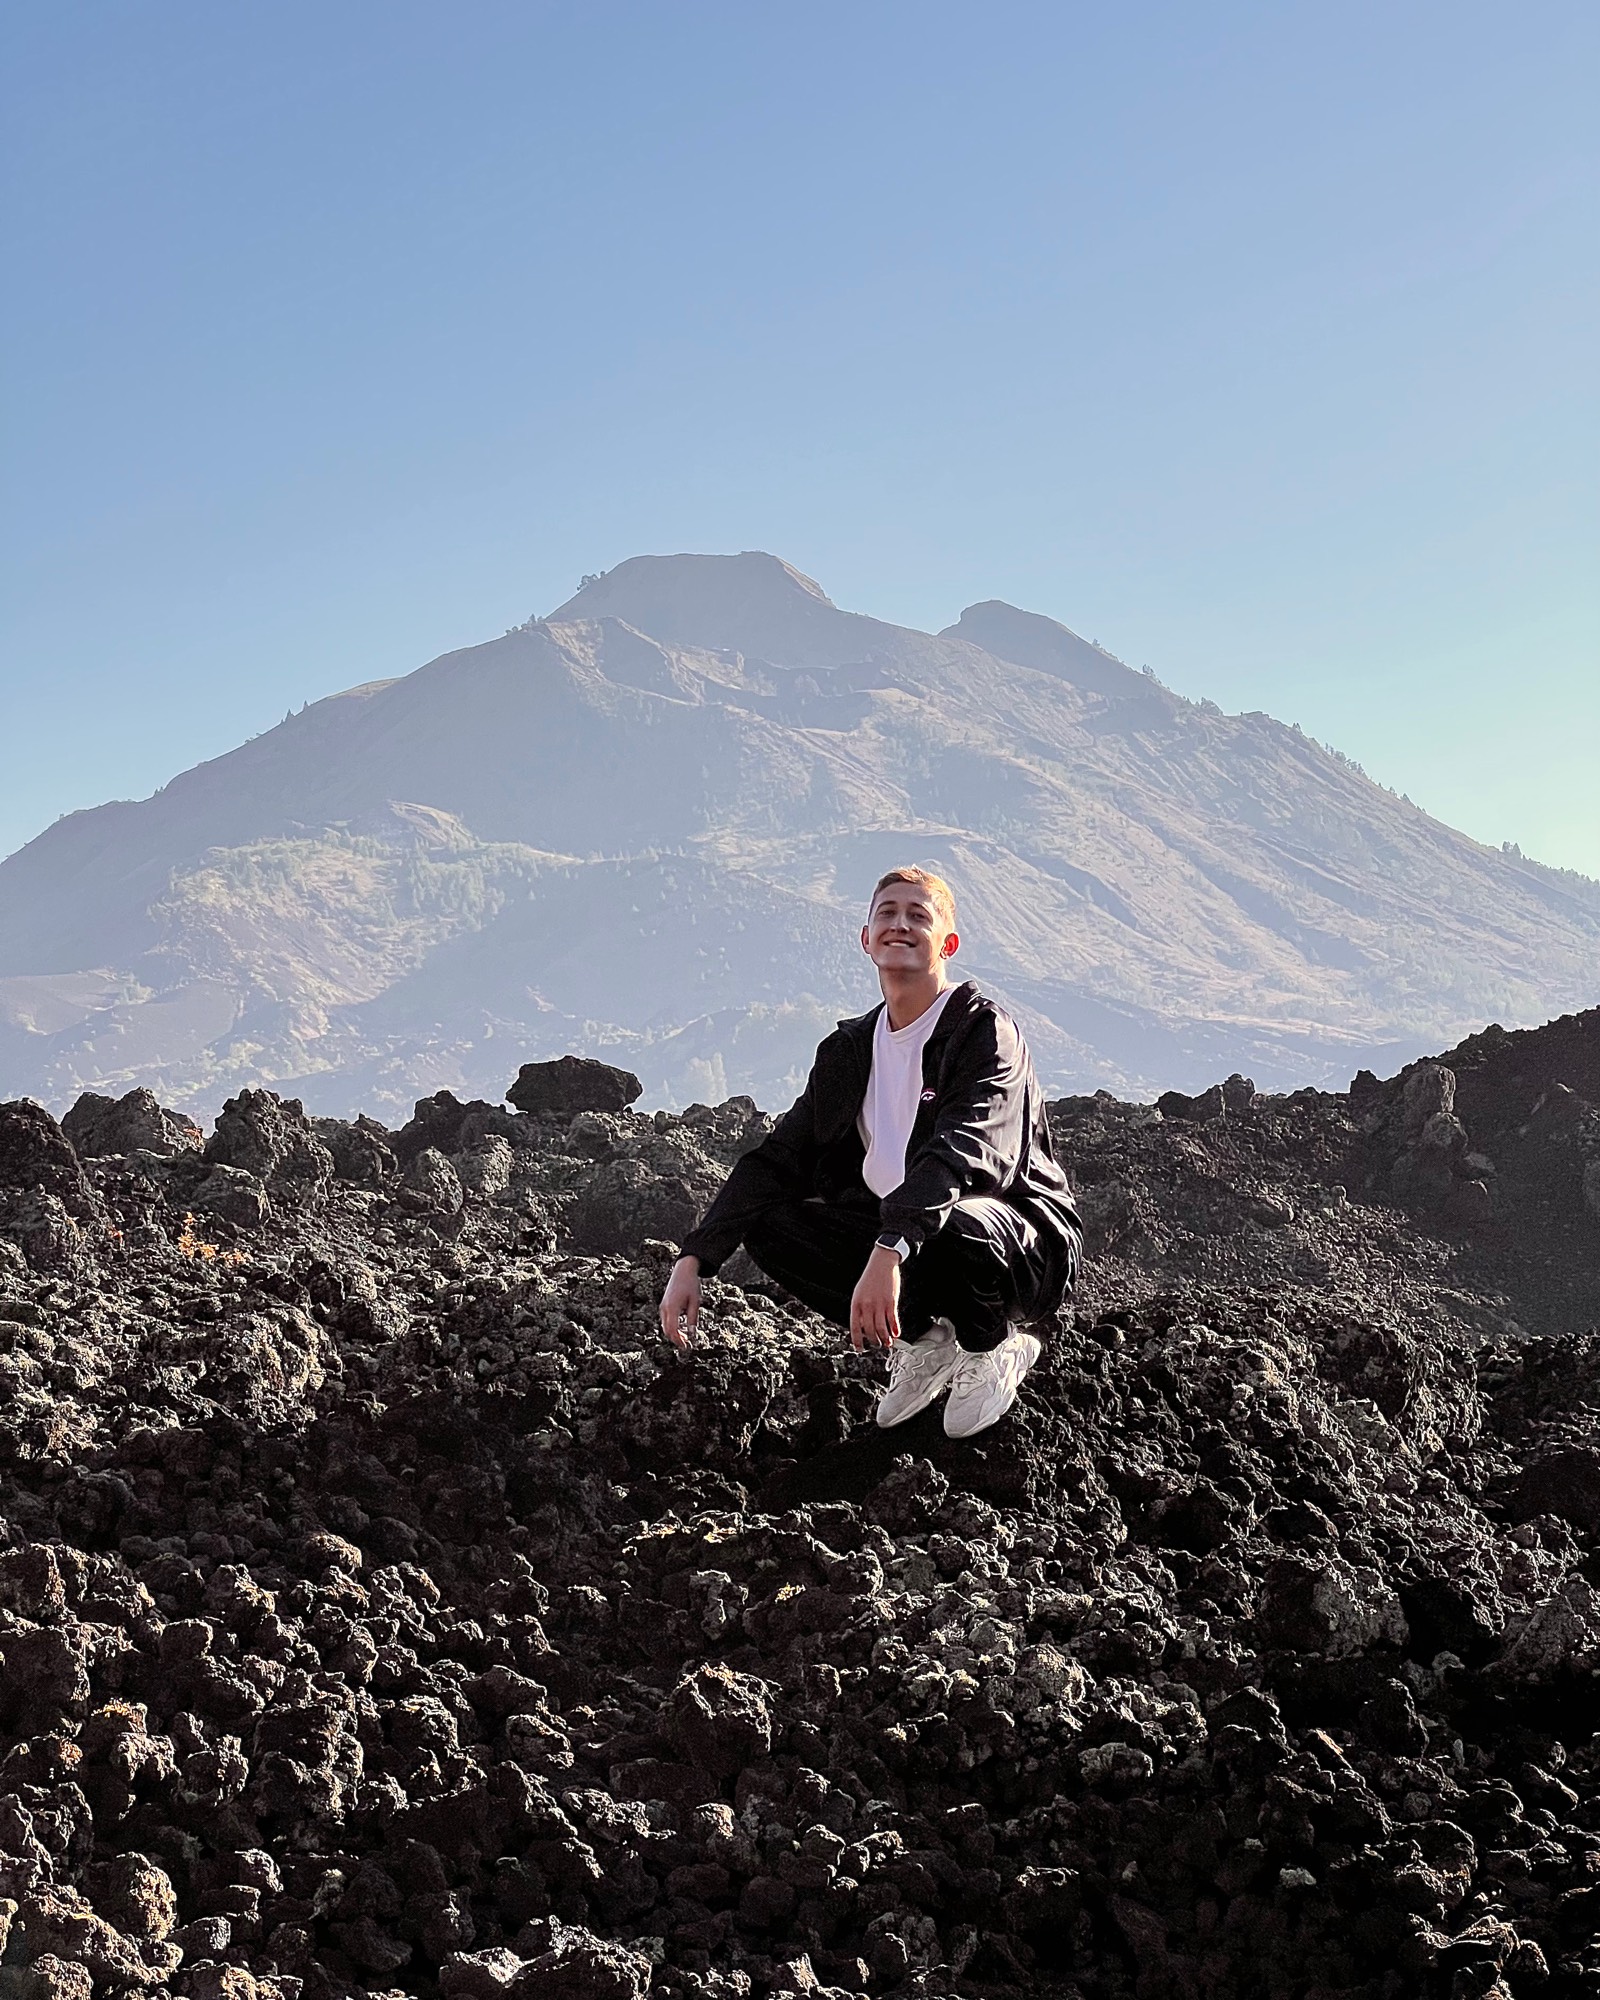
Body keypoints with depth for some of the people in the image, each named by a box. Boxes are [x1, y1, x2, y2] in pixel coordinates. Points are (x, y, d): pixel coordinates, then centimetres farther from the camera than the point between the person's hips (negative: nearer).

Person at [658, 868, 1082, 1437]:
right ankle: (921, 1339, 1)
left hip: (1026, 1246, -6)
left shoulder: (984, 1029, -13)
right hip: (894, 1236, 6)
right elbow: (777, 1159, 6)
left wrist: (889, 1252, -46)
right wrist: (692, 1260, -7)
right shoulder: (848, 1051, 8)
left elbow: (962, 1151, -31)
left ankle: (993, 1347, -5)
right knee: (768, 1225, -13)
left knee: (951, 1224, -40)